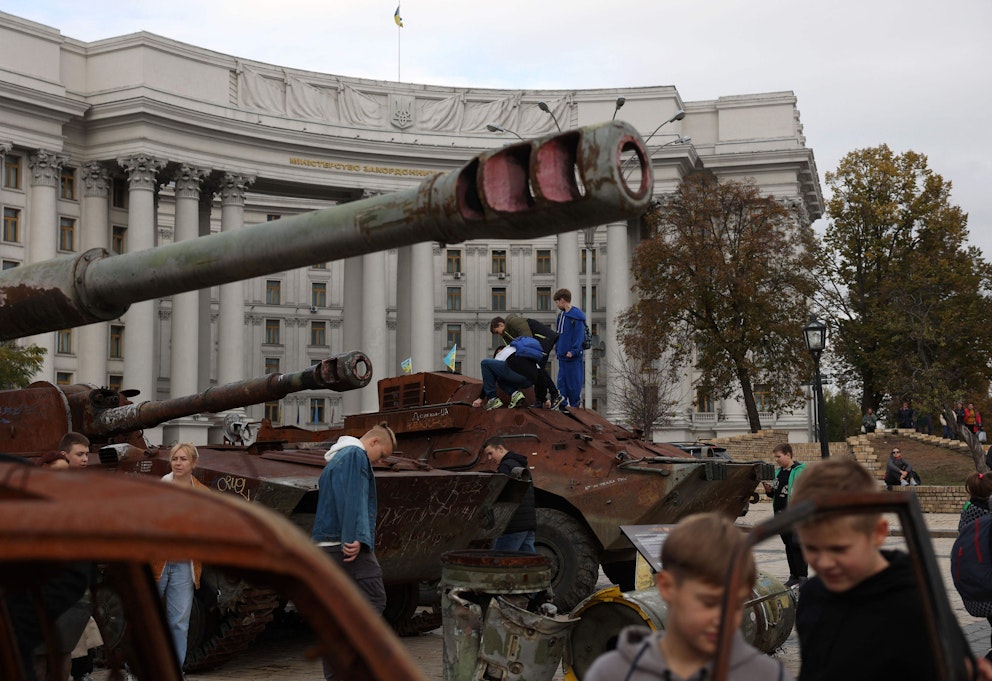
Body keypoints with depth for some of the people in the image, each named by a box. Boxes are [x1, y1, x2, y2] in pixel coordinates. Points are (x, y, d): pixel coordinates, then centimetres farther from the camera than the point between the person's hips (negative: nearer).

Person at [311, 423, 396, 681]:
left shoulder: (334, 460, 26)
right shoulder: (357, 455, -6)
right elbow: (355, 500, -18)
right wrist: (358, 539, -25)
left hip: (324, 547, 10)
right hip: (348, 545, -10)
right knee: (373, 600, -11)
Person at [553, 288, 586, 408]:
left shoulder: (576, 315, -13)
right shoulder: (561, 314, 14)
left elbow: (579, 335, -16)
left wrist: (573, 351, -20)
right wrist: (558, 349, 14)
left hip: (573, 357, -9)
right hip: (562, 355, 9)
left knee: (574, 384, -2)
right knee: (562, 382, 11)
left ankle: (575, 406, 7)